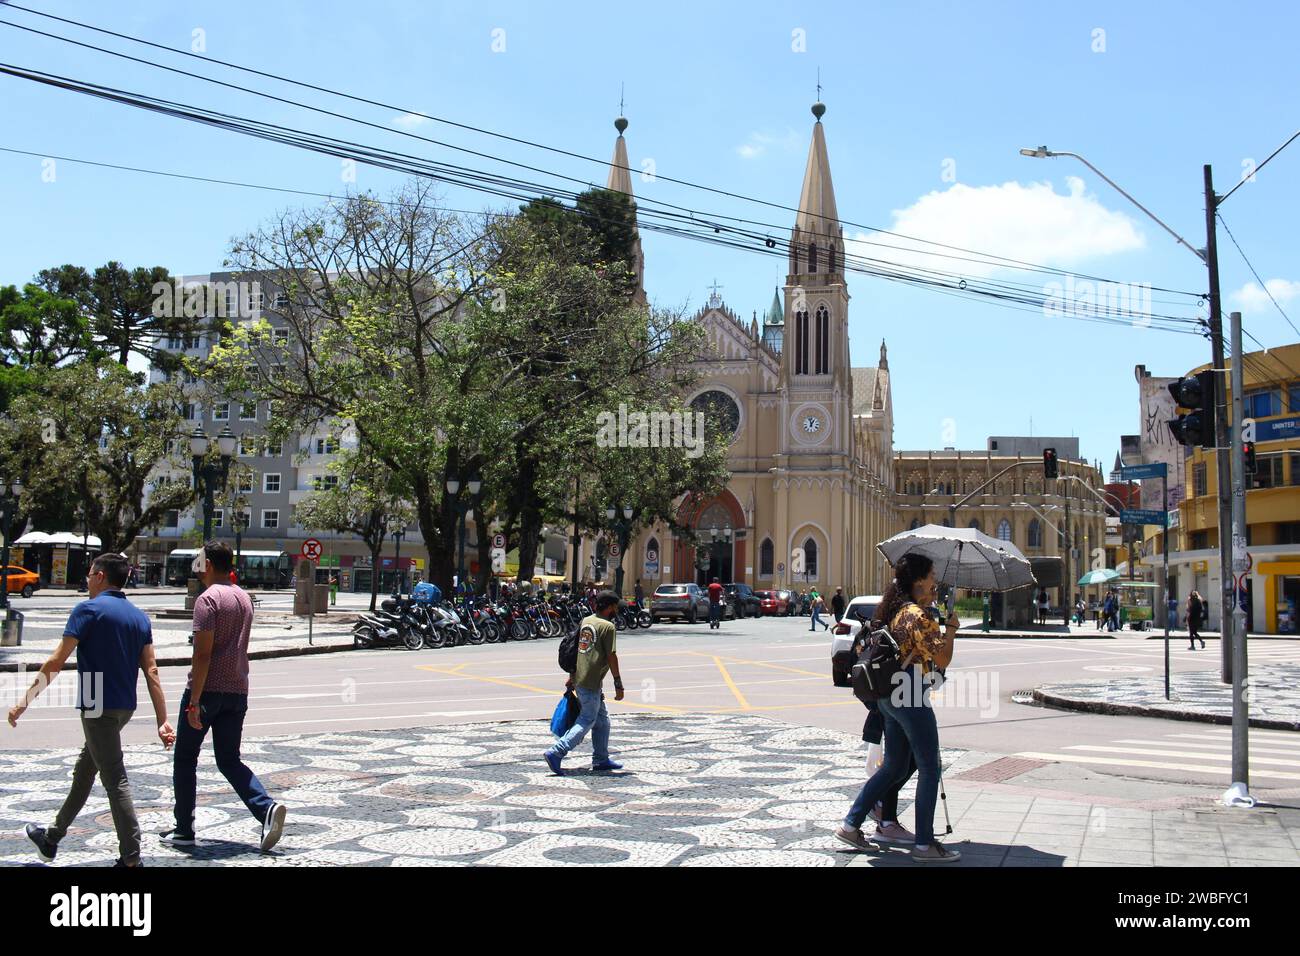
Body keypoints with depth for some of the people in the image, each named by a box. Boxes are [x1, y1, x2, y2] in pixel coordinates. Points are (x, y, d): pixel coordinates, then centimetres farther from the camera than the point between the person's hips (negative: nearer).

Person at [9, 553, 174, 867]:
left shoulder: (88, 609, -10)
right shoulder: (139, 617, 8)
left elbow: (56, 662, -12)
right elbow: (151, 671, 4)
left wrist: (24, 703, -5)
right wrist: (163, 721, 2)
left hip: (98, 706, -8)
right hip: (125, 706, 8)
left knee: (115, 781, -5)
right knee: (83, 770, 22)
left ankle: (131, 858, -3)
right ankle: (52, 838, 39)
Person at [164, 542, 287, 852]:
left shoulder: (208, 599, -12)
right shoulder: (244, 598, 14)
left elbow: (203, 654, -18)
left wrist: (194, 701, -19)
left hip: (207, 690, -7)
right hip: (237, 691, 7)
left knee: (185, 759, 9)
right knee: (230, 761, 11)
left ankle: (184, 830, 15)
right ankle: (267, 808, -11)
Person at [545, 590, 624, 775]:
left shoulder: (586, 621, 12)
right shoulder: (608, 626, -12)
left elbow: (575, 649, 17)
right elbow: (611, 657, -14)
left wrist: (572, 676, 23)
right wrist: (618, 685, -10)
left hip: (579, 678, 9)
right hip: (591, 683, -9)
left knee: (601, 719, 17)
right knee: (587, 721, -3)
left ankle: (601, 760, 22)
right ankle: (555, 753, -10)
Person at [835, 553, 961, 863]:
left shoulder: (895, 611, 11)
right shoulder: (918, 616, -16)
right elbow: (942, 660, -17)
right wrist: (951, 627, -6)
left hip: (889, 696, 9)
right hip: (911, 698, -9)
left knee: (894, 768, 17)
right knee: (929, 769, 2)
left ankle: (850, 824, 17)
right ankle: (924, 844, 8)